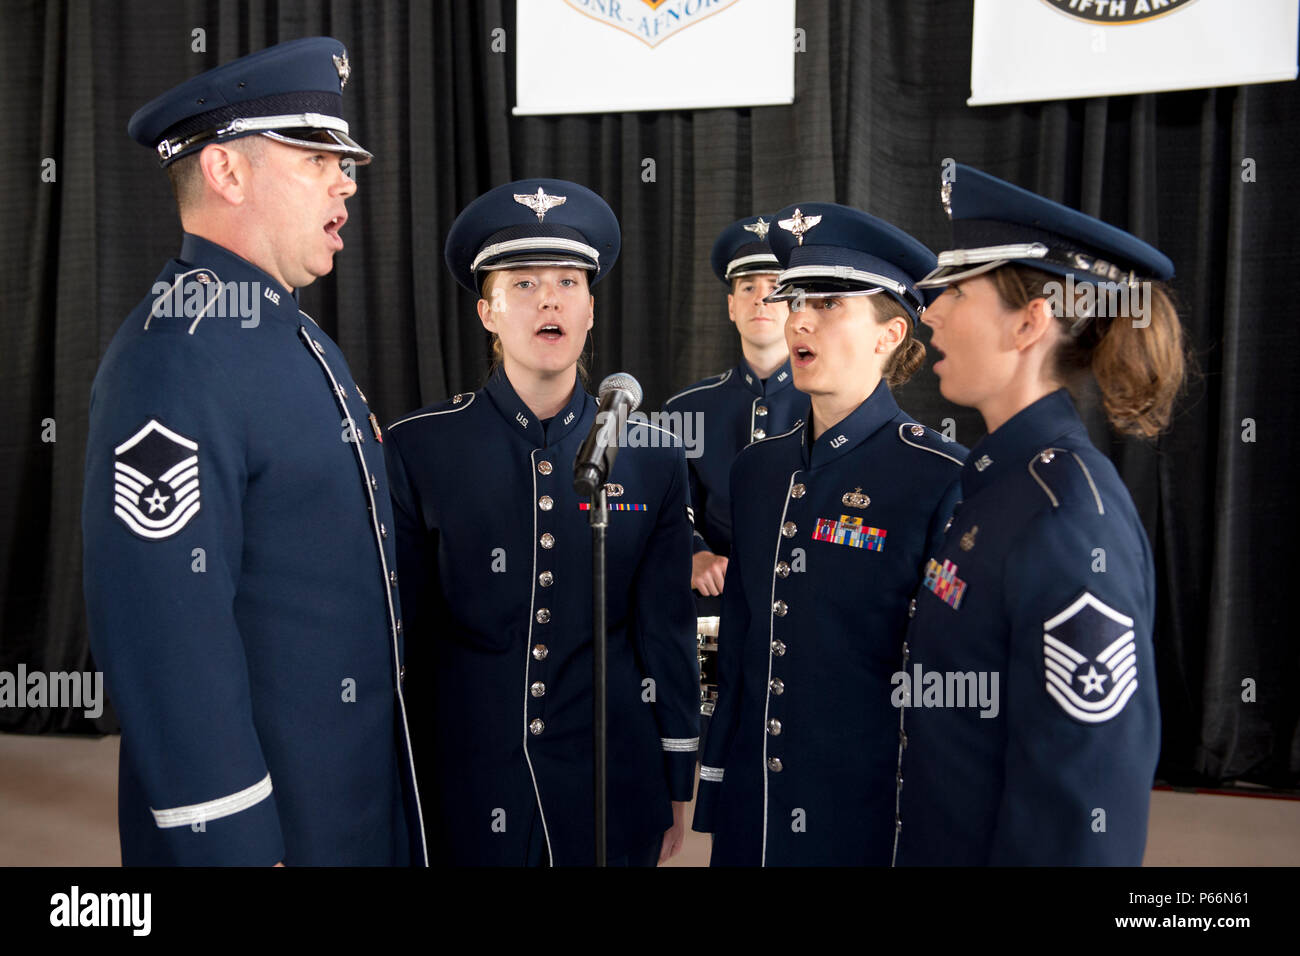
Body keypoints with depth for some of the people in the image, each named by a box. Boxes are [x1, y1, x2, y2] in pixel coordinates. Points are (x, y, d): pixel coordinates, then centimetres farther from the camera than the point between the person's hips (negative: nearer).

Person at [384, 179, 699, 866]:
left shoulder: (652, 459, -2)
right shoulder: (416, 450, -6)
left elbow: (666, 634, 3)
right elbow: (406, 635, 0)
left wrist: (676, 790, 6)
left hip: (613, 786, 1)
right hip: (465, 786, -1)